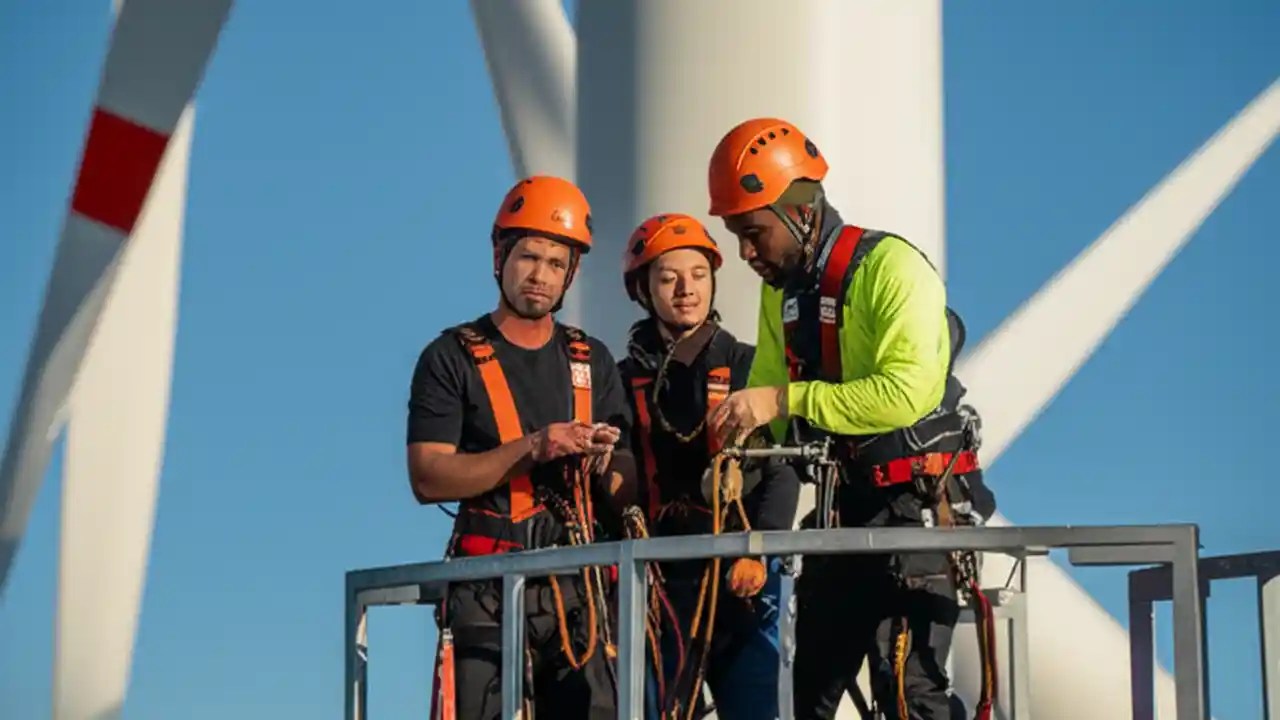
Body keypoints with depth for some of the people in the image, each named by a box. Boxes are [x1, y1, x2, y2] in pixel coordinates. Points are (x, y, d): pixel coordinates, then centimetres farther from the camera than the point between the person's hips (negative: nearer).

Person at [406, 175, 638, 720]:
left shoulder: (592, 362, 15)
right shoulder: (452, 357, 3)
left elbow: (623, 494, 14)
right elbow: (428, 479, -9)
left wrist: (605, 464, -10)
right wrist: (532, 449, -18)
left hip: (575, 587, 4)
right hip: (487, 590, -4)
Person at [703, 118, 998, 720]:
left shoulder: (892, 268, -16)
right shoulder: (781, 289, 11)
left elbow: (908, 393, -29)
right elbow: (767, 388, 17)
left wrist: (785, 400, -30)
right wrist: (736, 449, -4)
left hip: (919, 505, -9)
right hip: (844, 509, 9)